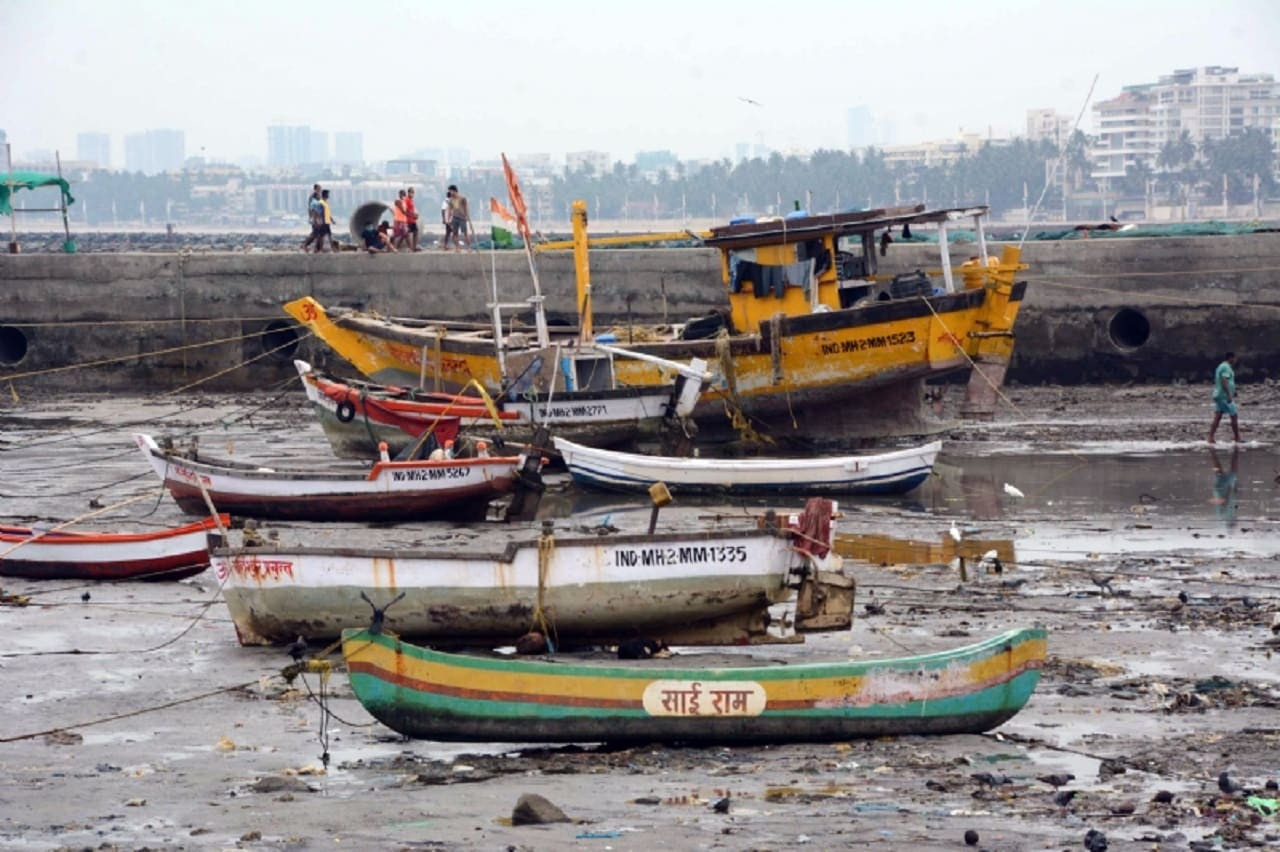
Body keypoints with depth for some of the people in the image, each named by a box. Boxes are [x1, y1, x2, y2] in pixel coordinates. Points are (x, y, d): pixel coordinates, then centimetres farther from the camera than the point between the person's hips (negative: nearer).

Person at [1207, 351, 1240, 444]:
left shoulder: (1221, 366, 19)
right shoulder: (1226, 367, -12)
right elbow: (1224, 381, -22)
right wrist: (1229, 395, -27)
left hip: (1218, 395, 10)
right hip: (1225, 396, -10)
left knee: (1217, 418, 4)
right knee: (1234, 417, -2)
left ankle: (1210, 438, -2)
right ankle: (1237, 439, 3)